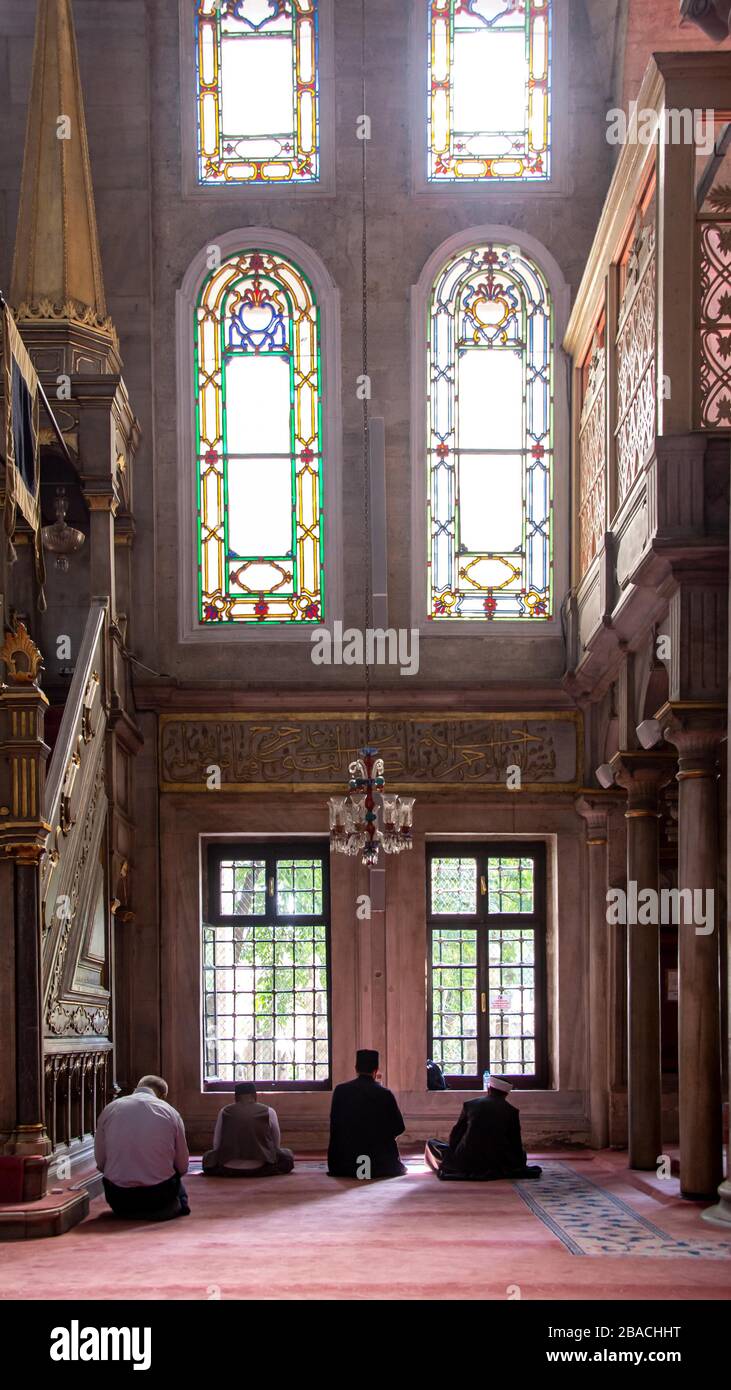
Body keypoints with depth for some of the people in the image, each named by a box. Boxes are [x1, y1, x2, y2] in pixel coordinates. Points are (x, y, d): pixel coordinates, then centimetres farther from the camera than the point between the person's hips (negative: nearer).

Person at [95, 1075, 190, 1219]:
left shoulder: (109, 1109, 2)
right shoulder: (170, 1112, 0)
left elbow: (100, 1163, 4)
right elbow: (182, 1167, 3)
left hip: (119, 1201, 1)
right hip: (160, 1195, -1)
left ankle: (129, 1212, 13)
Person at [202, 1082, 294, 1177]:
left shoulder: (224, 1112, 12)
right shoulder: (269, 1112, 9)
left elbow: (216, 1144, 18)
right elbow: (276, 1144, 22)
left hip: (228, 1169, 1)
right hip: (260, 1167, -1)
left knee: (207, 1157, 28)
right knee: (287, 1156, 22)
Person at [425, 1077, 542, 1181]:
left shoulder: (469, 1104, 5)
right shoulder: (512, 1111, 4)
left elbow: (455, 1136, 9)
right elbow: (516, 1143, 8)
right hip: (498, 1163, -1)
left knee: (431, 1143, 25)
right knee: (521, 1154, 29)